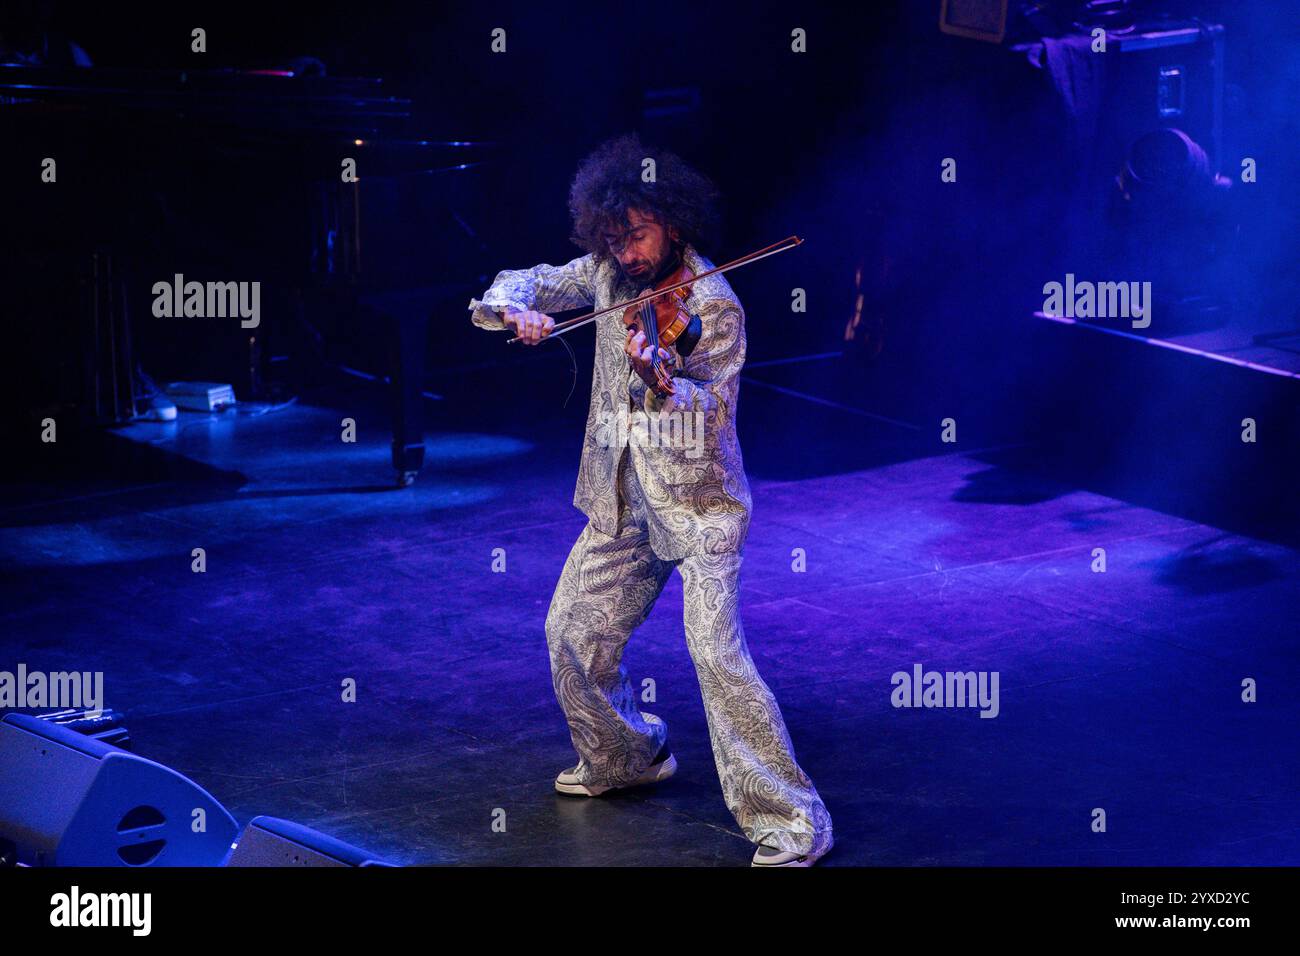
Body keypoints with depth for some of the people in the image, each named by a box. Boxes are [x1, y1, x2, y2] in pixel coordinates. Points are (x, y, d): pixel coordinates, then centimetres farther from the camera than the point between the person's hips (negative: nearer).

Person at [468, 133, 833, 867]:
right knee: (574, 635, 12)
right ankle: (625, 758, 39)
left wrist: (659, 382, -43)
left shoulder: (714, 306, -16)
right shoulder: (607, 275, 2)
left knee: (716, 648, -19)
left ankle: (790, 819, -13)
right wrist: (517, 310, -17)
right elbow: (517, 285, 7)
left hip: (696, 502, -7)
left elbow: (710, 414, -23)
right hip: (620, 497, 7)